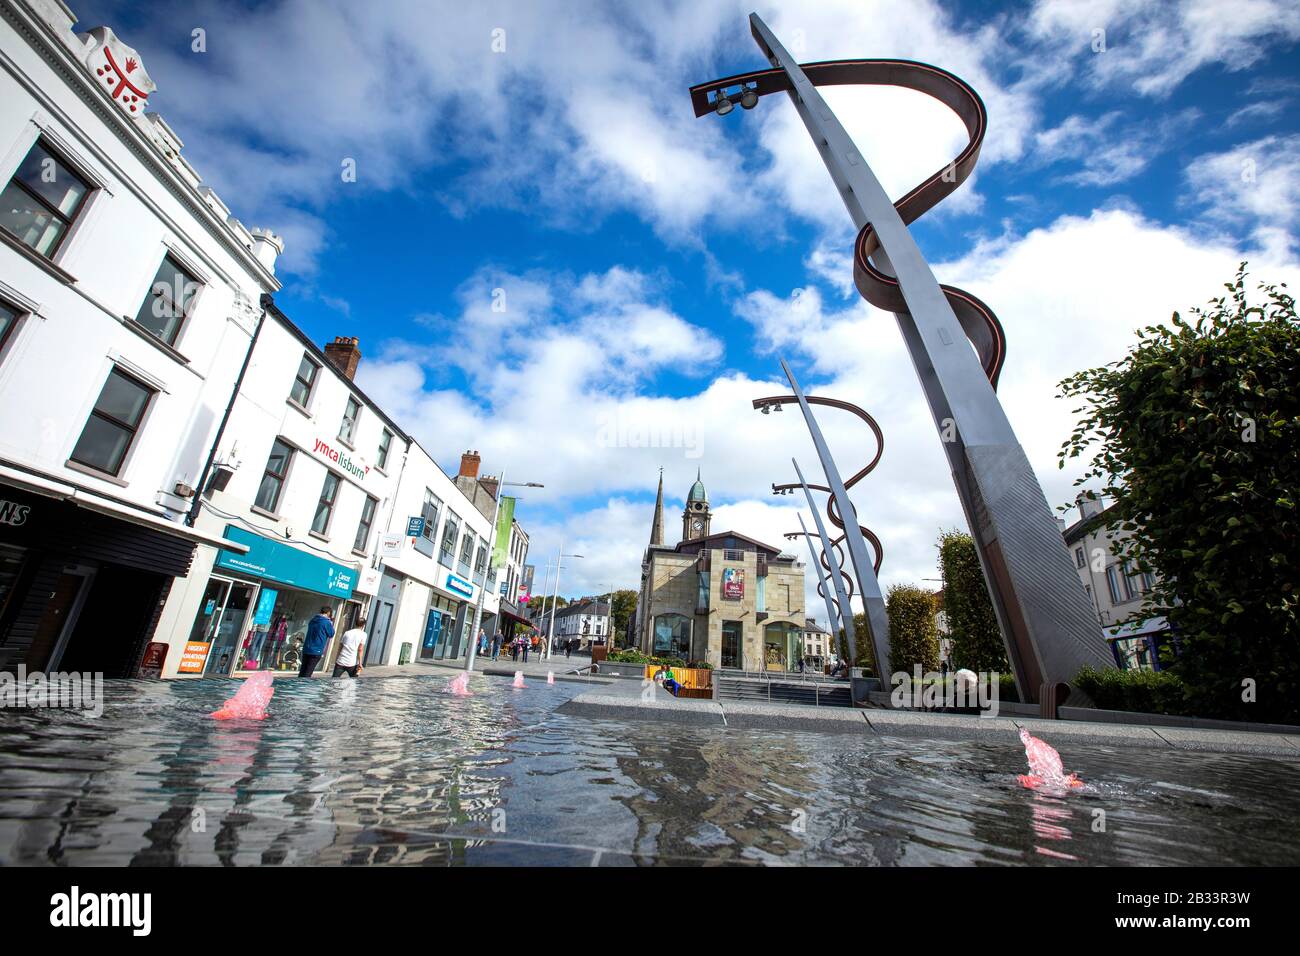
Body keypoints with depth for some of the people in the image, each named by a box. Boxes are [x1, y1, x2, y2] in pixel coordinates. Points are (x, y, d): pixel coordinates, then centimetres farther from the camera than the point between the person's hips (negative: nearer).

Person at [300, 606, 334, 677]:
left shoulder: (313, 620, 8)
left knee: (302, 671, 14)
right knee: (308, 673, -2)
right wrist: (331, 624, 8)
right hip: (316, 651, -6)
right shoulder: (327, 622, -13)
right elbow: (331, 634, -2)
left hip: (306, 649, 6)